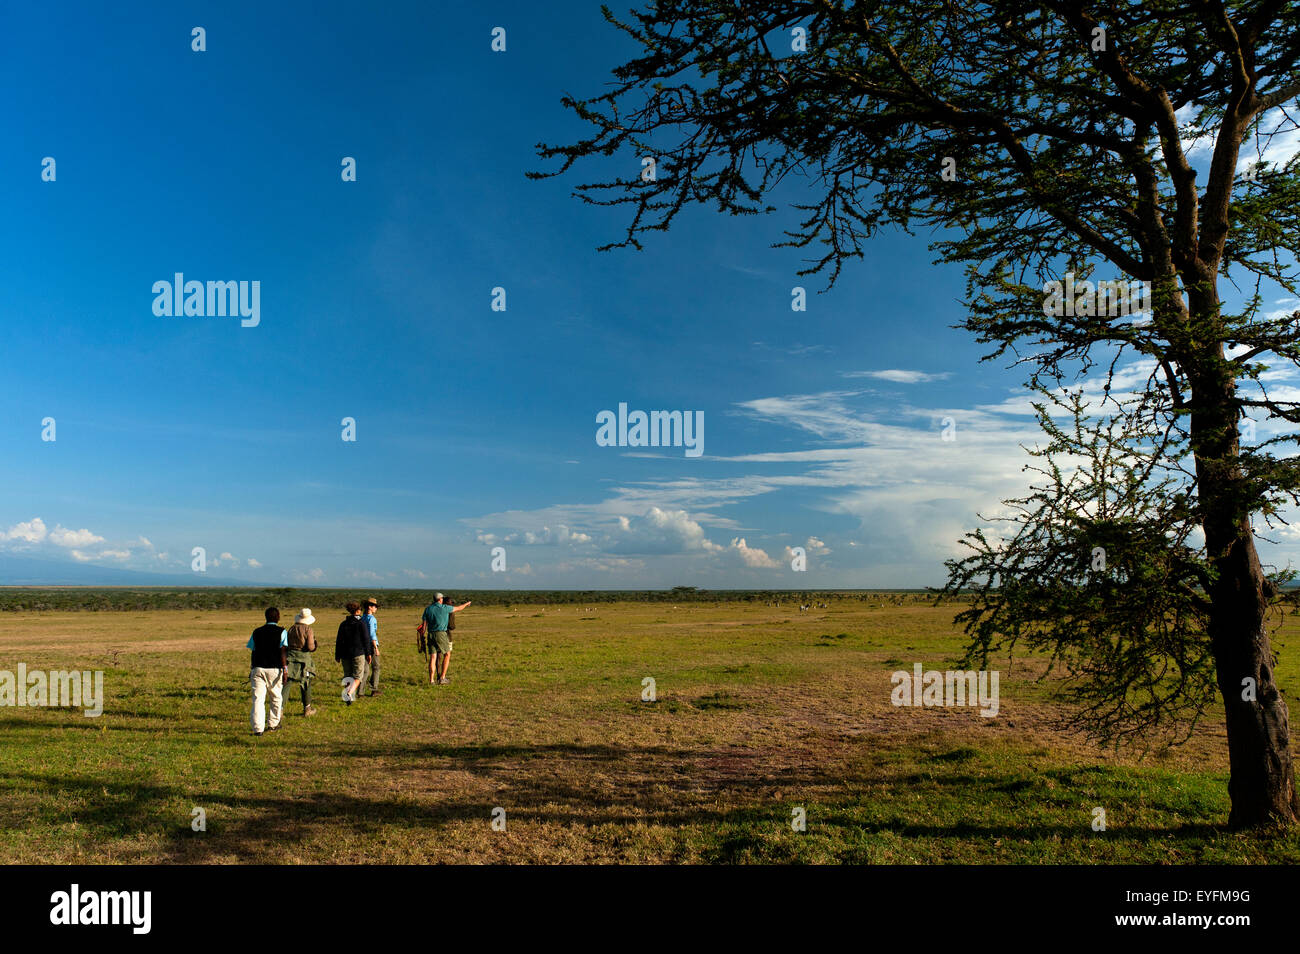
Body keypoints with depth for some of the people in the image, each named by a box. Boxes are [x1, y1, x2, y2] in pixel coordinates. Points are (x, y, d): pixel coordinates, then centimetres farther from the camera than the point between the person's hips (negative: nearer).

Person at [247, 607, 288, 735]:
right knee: (276, 698, 16)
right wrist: (284, 670, -7)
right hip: (274, 669, -2)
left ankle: (258, 728, -12)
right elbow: (282, 651, -7)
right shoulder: (281, 632, 0)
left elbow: (253, 652, 13)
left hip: (258, 668, 2)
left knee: (258, 699, -3)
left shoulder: (257, 632, 10)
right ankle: (273, 724, 24)